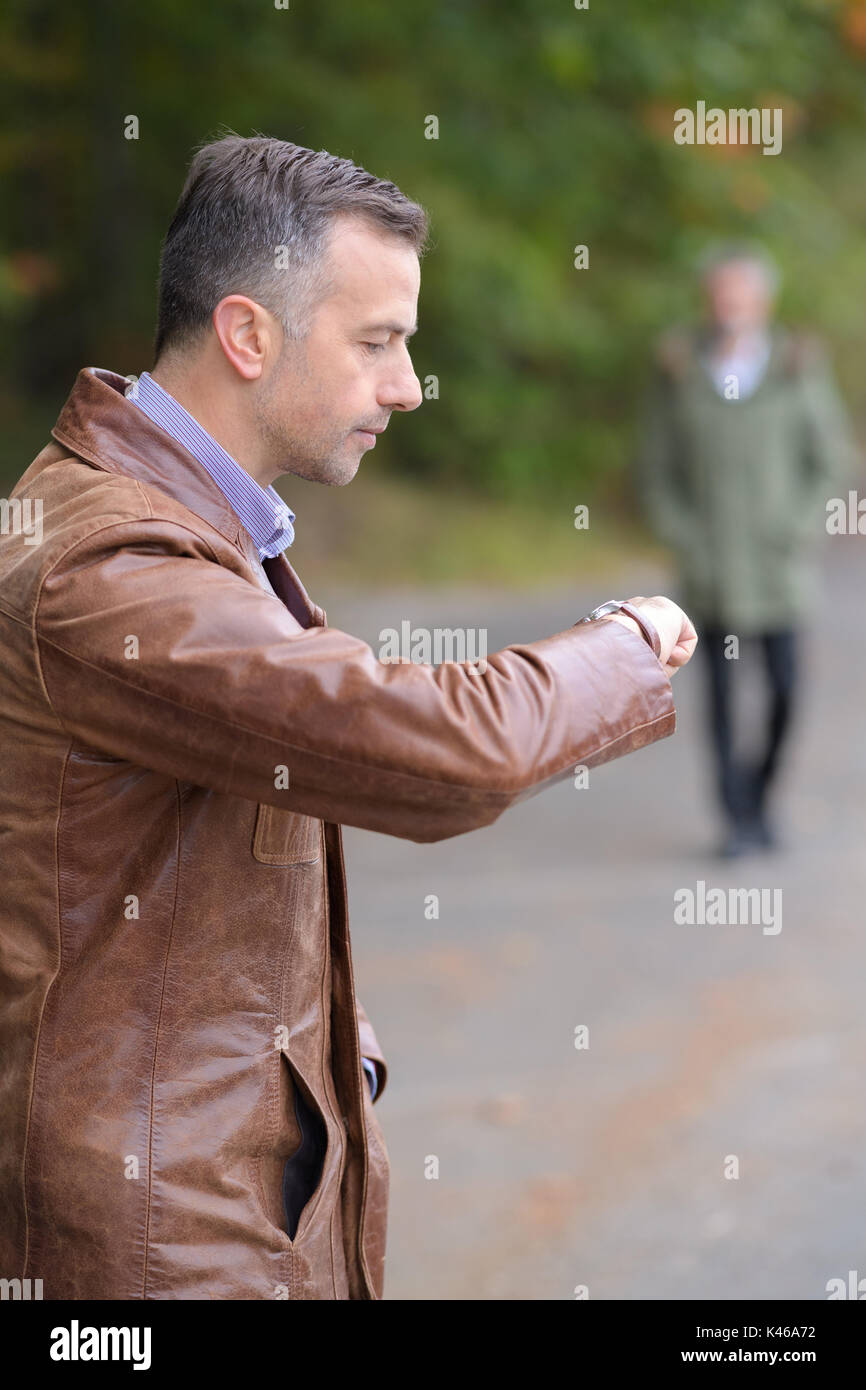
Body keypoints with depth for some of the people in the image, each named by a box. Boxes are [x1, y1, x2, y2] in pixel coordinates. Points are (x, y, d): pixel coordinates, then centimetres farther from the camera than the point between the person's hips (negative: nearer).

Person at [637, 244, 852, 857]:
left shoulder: (798, 363, 0)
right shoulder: (679, 368, 0)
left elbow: (830, 453, 5)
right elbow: (657, 467, 5)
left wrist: (801, 526, -5)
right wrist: (682, 536, -4)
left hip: (777, 558, 0)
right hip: (711, 563, 0)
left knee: (787, 687, -2)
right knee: (723, 690, -2)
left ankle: (761, 788, 22)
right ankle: (738, 818, 7)